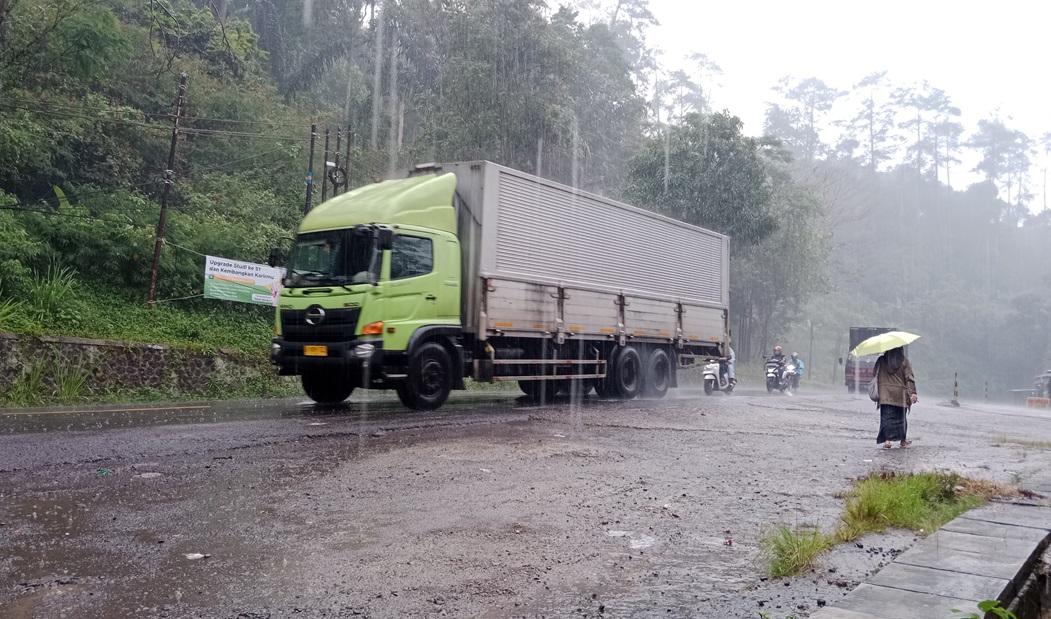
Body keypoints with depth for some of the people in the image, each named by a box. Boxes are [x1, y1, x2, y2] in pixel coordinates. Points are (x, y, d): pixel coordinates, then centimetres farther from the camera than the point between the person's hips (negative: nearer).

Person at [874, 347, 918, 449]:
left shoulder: (881, 361, -1)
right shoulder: (904, 362, -4)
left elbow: (874, 374, 6)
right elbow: (909, 379, -7)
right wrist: (913, 393, -8)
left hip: (885, 395, 0)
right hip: (900, 395, 0)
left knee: (886, 417, 1)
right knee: (901, 418, 13)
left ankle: (887, 440, -10)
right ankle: (902, 441, 22)